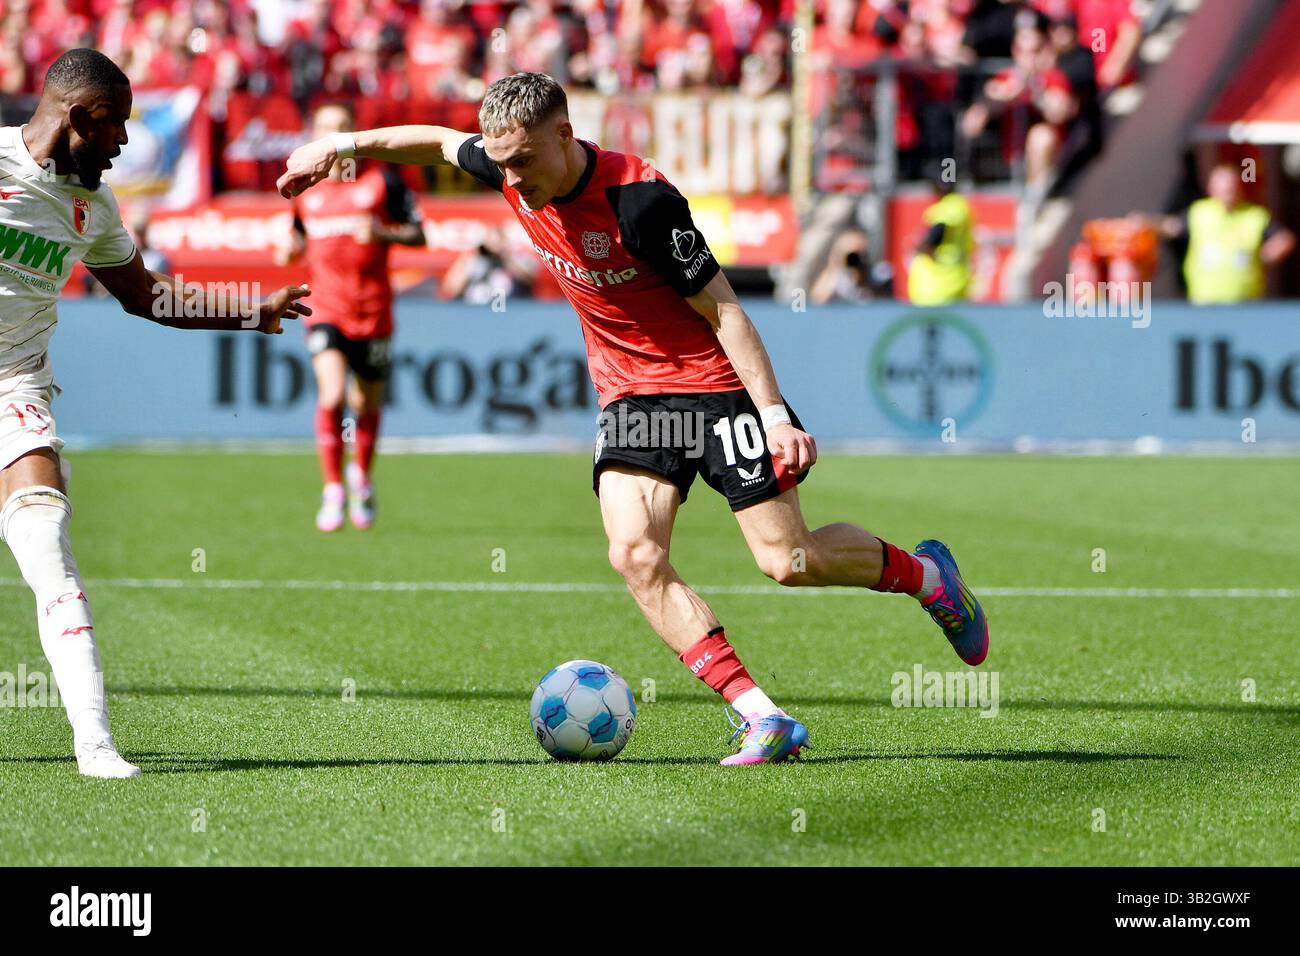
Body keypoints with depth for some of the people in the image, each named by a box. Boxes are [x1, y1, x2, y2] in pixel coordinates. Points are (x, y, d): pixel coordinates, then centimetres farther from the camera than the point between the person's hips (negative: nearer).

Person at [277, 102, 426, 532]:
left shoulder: (382, 180, -1)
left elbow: (418, 234, 2)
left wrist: (383, 233, -17)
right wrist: (291, 250, -2)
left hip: (373, 313, 0)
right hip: (325, 310, 0)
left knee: (367, 404, 10)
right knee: (332, 395, -19)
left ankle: (362, 478, 37)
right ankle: (333, 491, -9)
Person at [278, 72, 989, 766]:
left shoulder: (638, 200, -26)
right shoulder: (512, 172, -6)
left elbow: (722, 309, -20)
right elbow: (442, 142, 17)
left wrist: (774, 413, -23)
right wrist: (341, 145, 21)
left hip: (715, 386, -6)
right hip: (629, 393, 6)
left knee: (788, 560, -7)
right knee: (635, 555, -17)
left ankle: (924, 573, 24)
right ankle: (763, 718, -18)